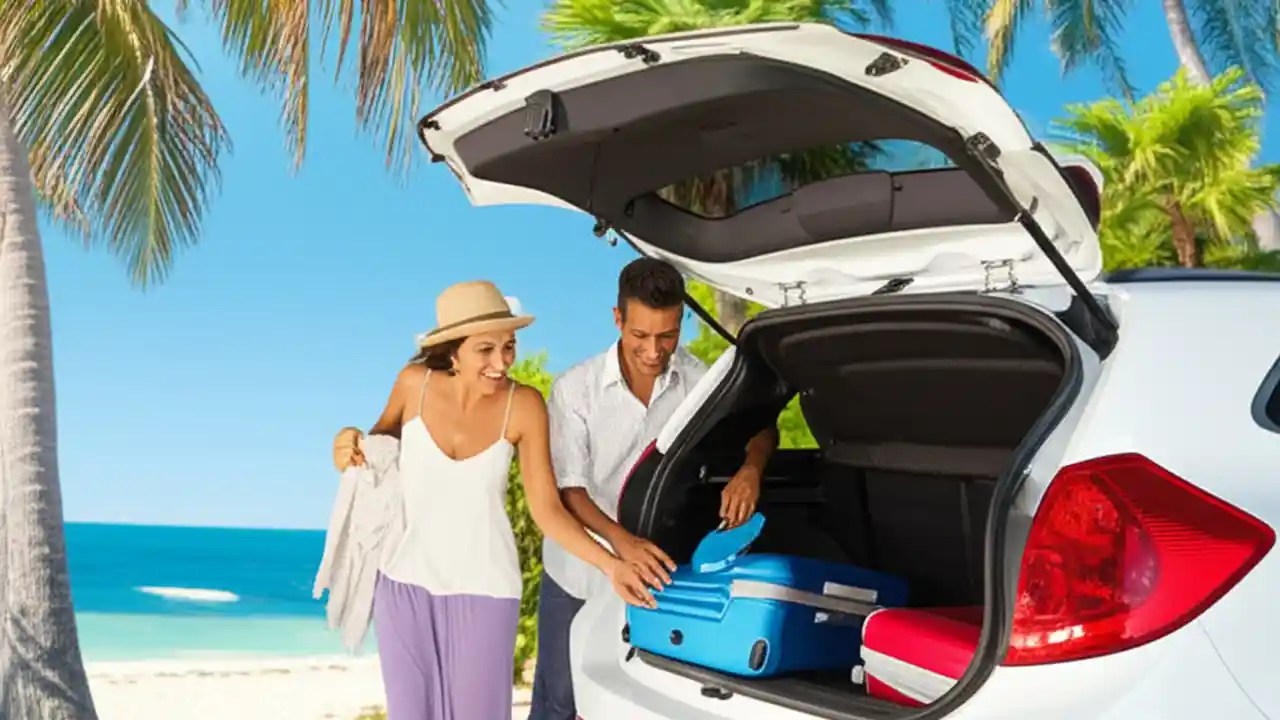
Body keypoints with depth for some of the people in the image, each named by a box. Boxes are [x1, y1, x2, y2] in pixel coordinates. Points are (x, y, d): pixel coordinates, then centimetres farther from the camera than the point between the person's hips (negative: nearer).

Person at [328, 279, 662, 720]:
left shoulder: (523, 407, -16)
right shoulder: (415, 384, -12)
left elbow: (547, 509, -14)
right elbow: (384, 438, 10)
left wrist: (609, 564, -25)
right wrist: (353, 447, -12)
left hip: (483, 589, -2)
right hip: (404, 582, 2)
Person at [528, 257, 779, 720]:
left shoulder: (695, 379, -11)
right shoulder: (575, 389, -17)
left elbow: (760, 424, -1)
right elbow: (568, 489, -19)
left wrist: (750, 469, -25)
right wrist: (621, 540, -37)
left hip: (653, 574, 2)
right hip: (577, 575, -2)